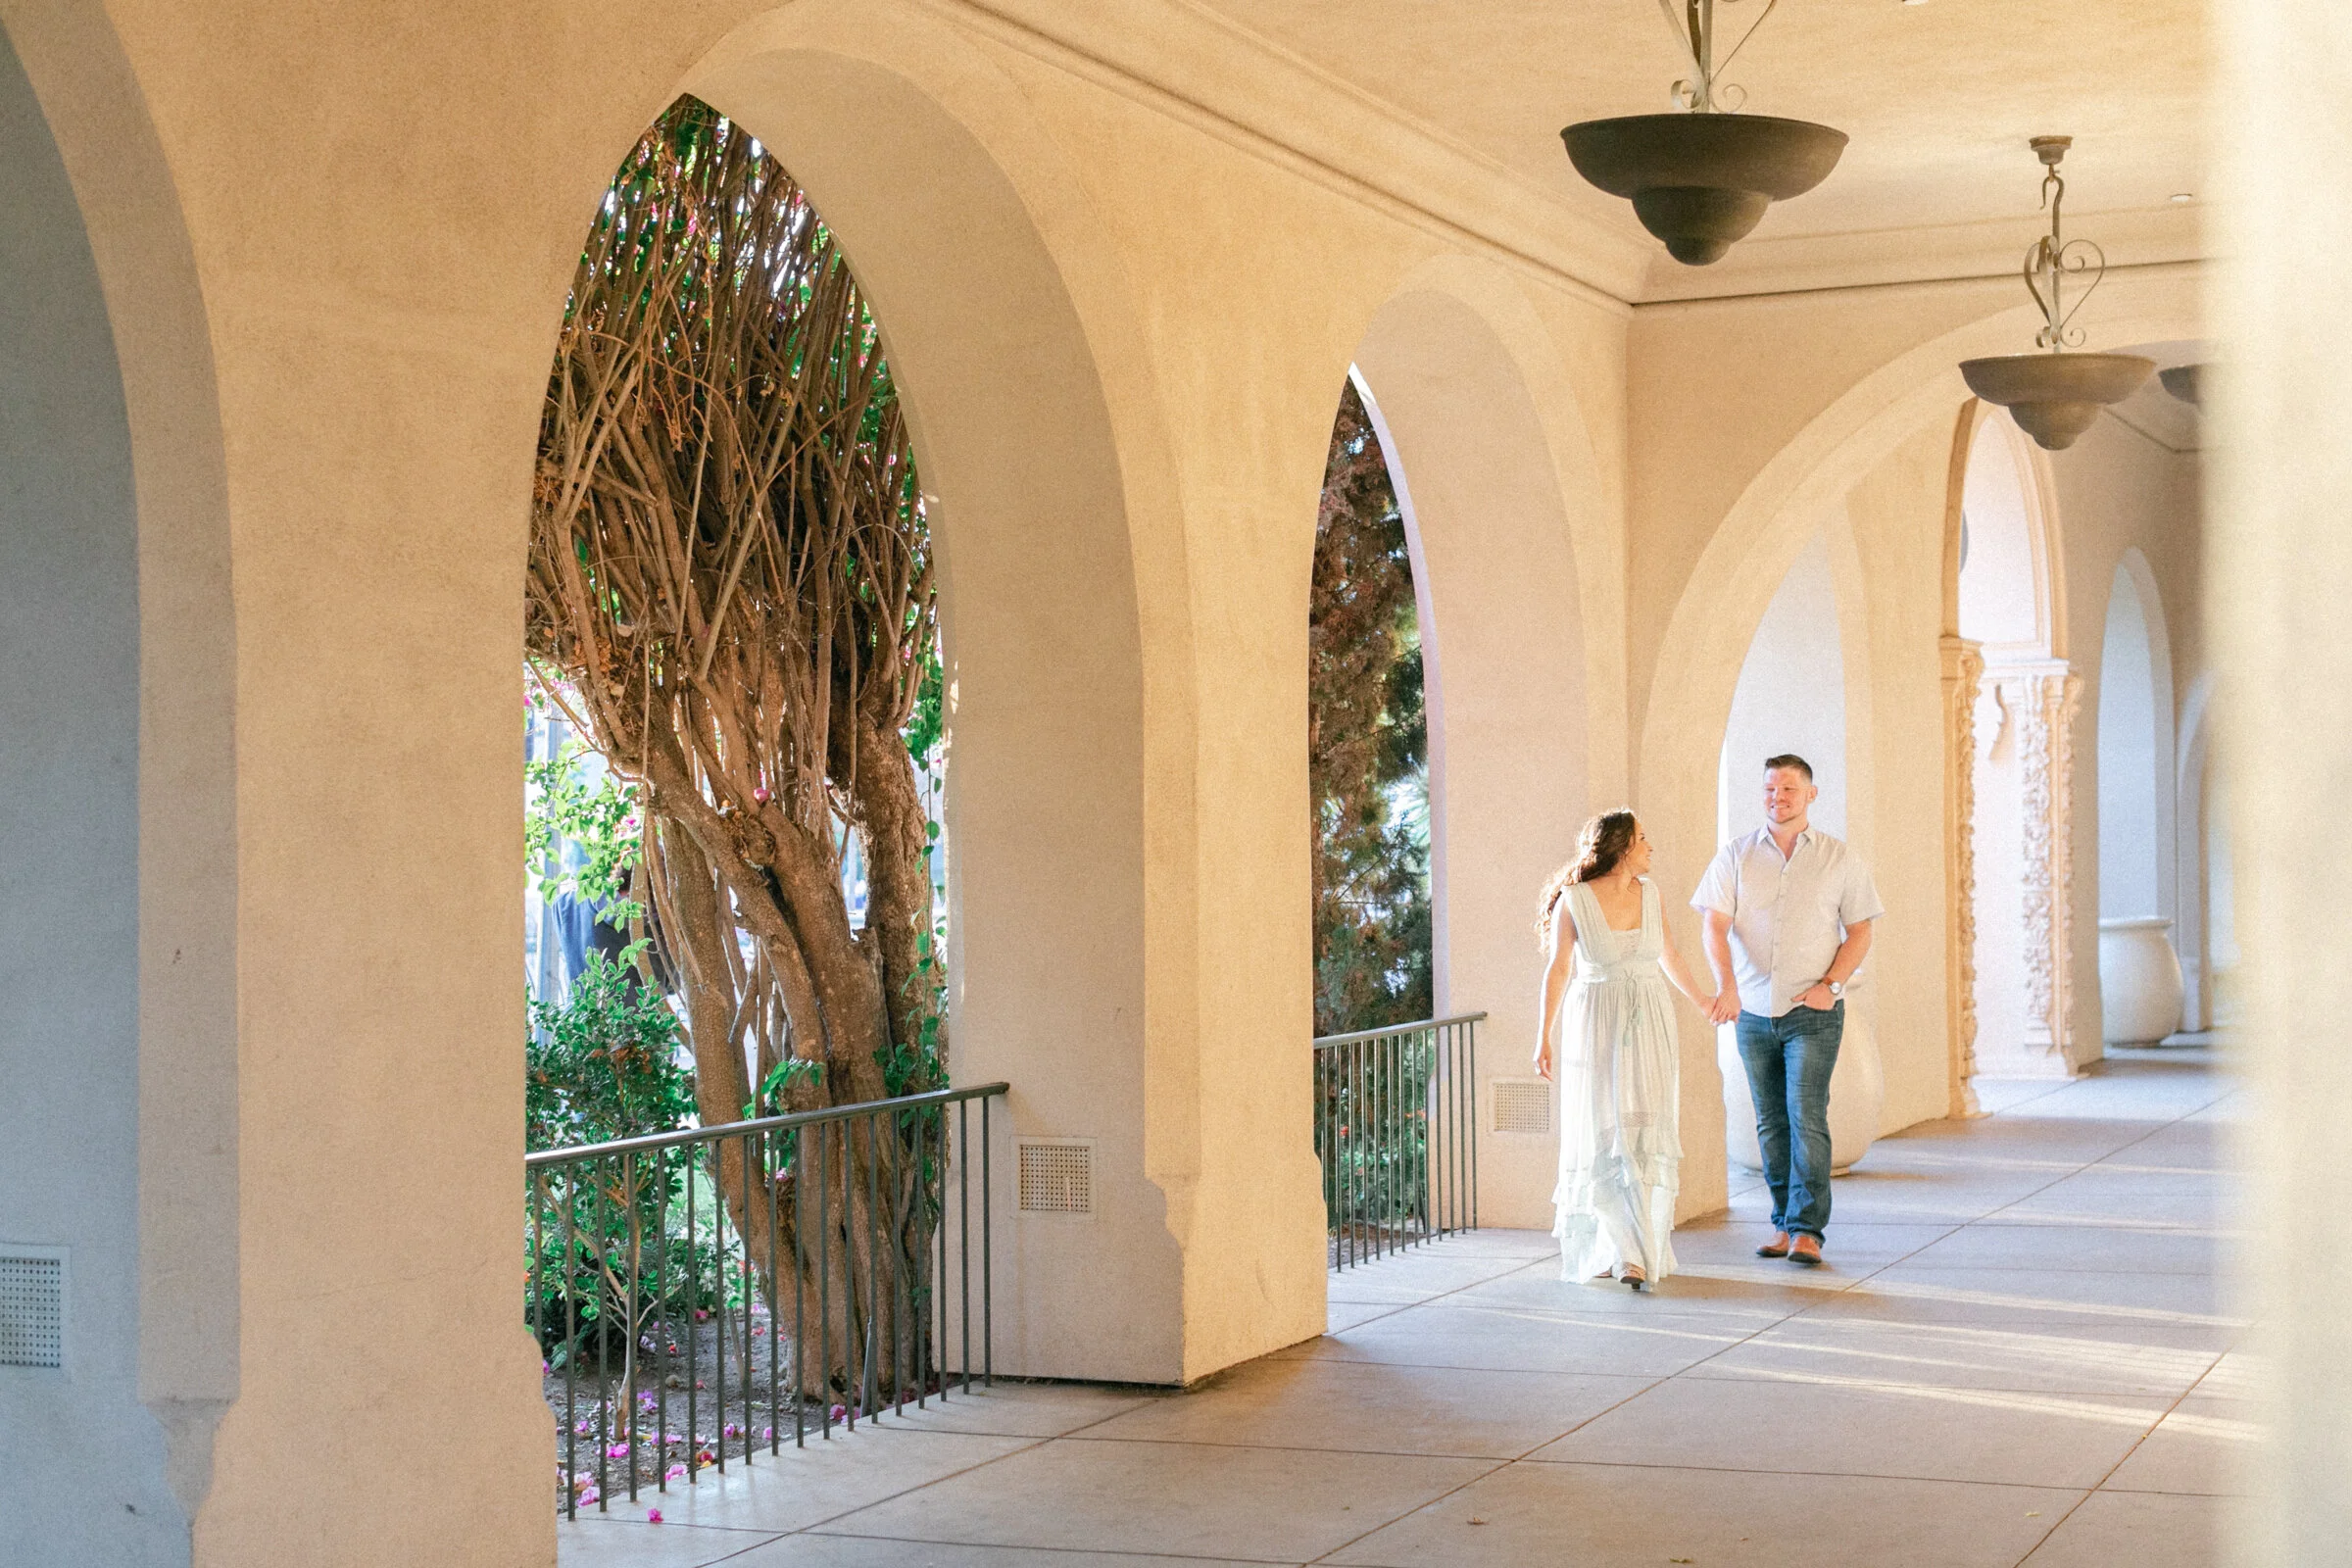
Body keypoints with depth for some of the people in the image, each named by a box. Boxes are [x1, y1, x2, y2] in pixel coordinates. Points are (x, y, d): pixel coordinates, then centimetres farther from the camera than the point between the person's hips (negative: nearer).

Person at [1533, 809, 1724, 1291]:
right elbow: (1558, 970, -4)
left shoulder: (1648, 893, 4)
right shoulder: (1575, 900, -9)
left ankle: (1636, 1251, 2)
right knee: (1601, 1137, 0)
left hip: (1649, 1024, 3)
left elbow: (1668, 954, 19)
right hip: (1597, 1028, -3)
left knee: (1644, 1135, -3)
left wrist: (1702, 1000, 31)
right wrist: (1544, 1037, -4)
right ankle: (1601, 1248, 13)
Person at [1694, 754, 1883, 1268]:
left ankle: (1807, 1230, -12)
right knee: (1771, 1122, 9)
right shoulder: (1735, 855, 5)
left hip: (1813, 1013, -3)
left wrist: (1830, 984, -9)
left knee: (1806, 1115, -13)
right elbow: (1716, 925, -3)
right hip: (1754, 1011, 3)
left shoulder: (1839, 859, 3)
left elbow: (1858, 932, 6)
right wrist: (1725, 982, -20)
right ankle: (1784, 1223, 19)